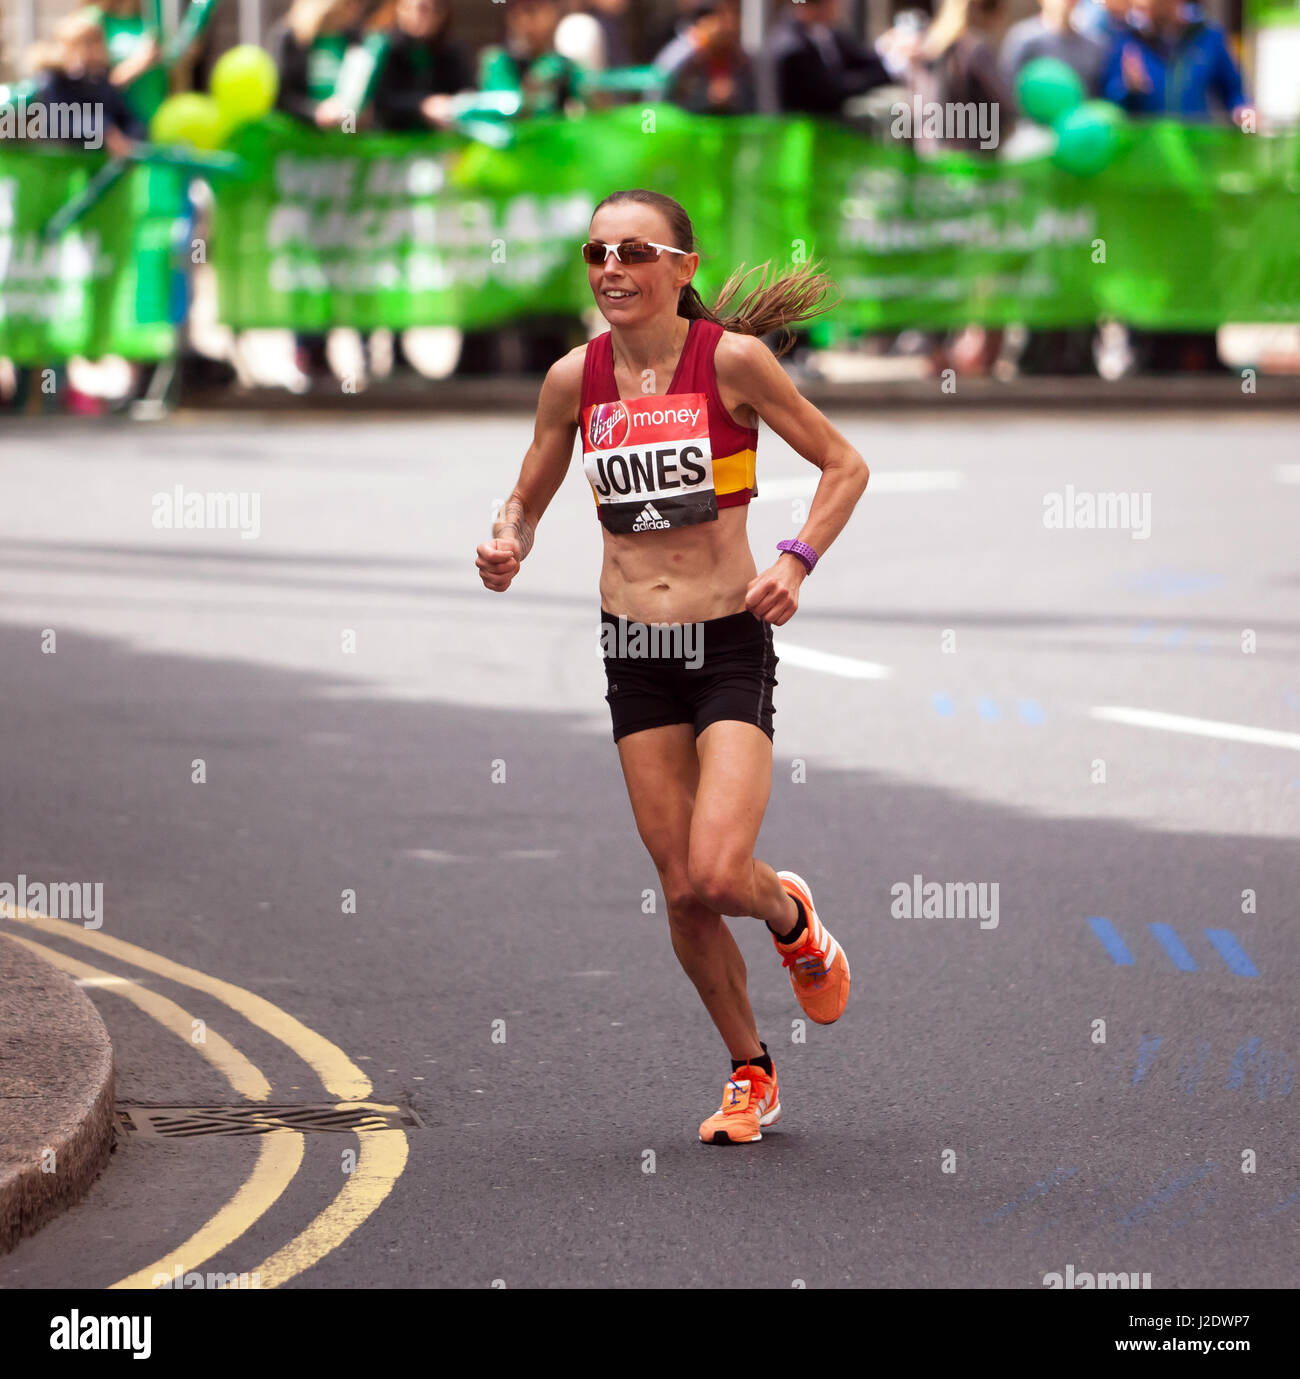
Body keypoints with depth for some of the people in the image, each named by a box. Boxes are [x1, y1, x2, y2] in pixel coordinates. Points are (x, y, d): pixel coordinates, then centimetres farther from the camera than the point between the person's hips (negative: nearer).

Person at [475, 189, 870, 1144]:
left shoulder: (731, 358, -9)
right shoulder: (575, 378, 1)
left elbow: (845, 465, -2)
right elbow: (528, 501, 14)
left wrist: (797, 561, -16)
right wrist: (508, 546, -8)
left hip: (731, 645, -4)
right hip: (634, 653, 4)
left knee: (717, 875, -17)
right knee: (682, 890, 4)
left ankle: (791, 916, 21)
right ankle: (750, 1074, 25)